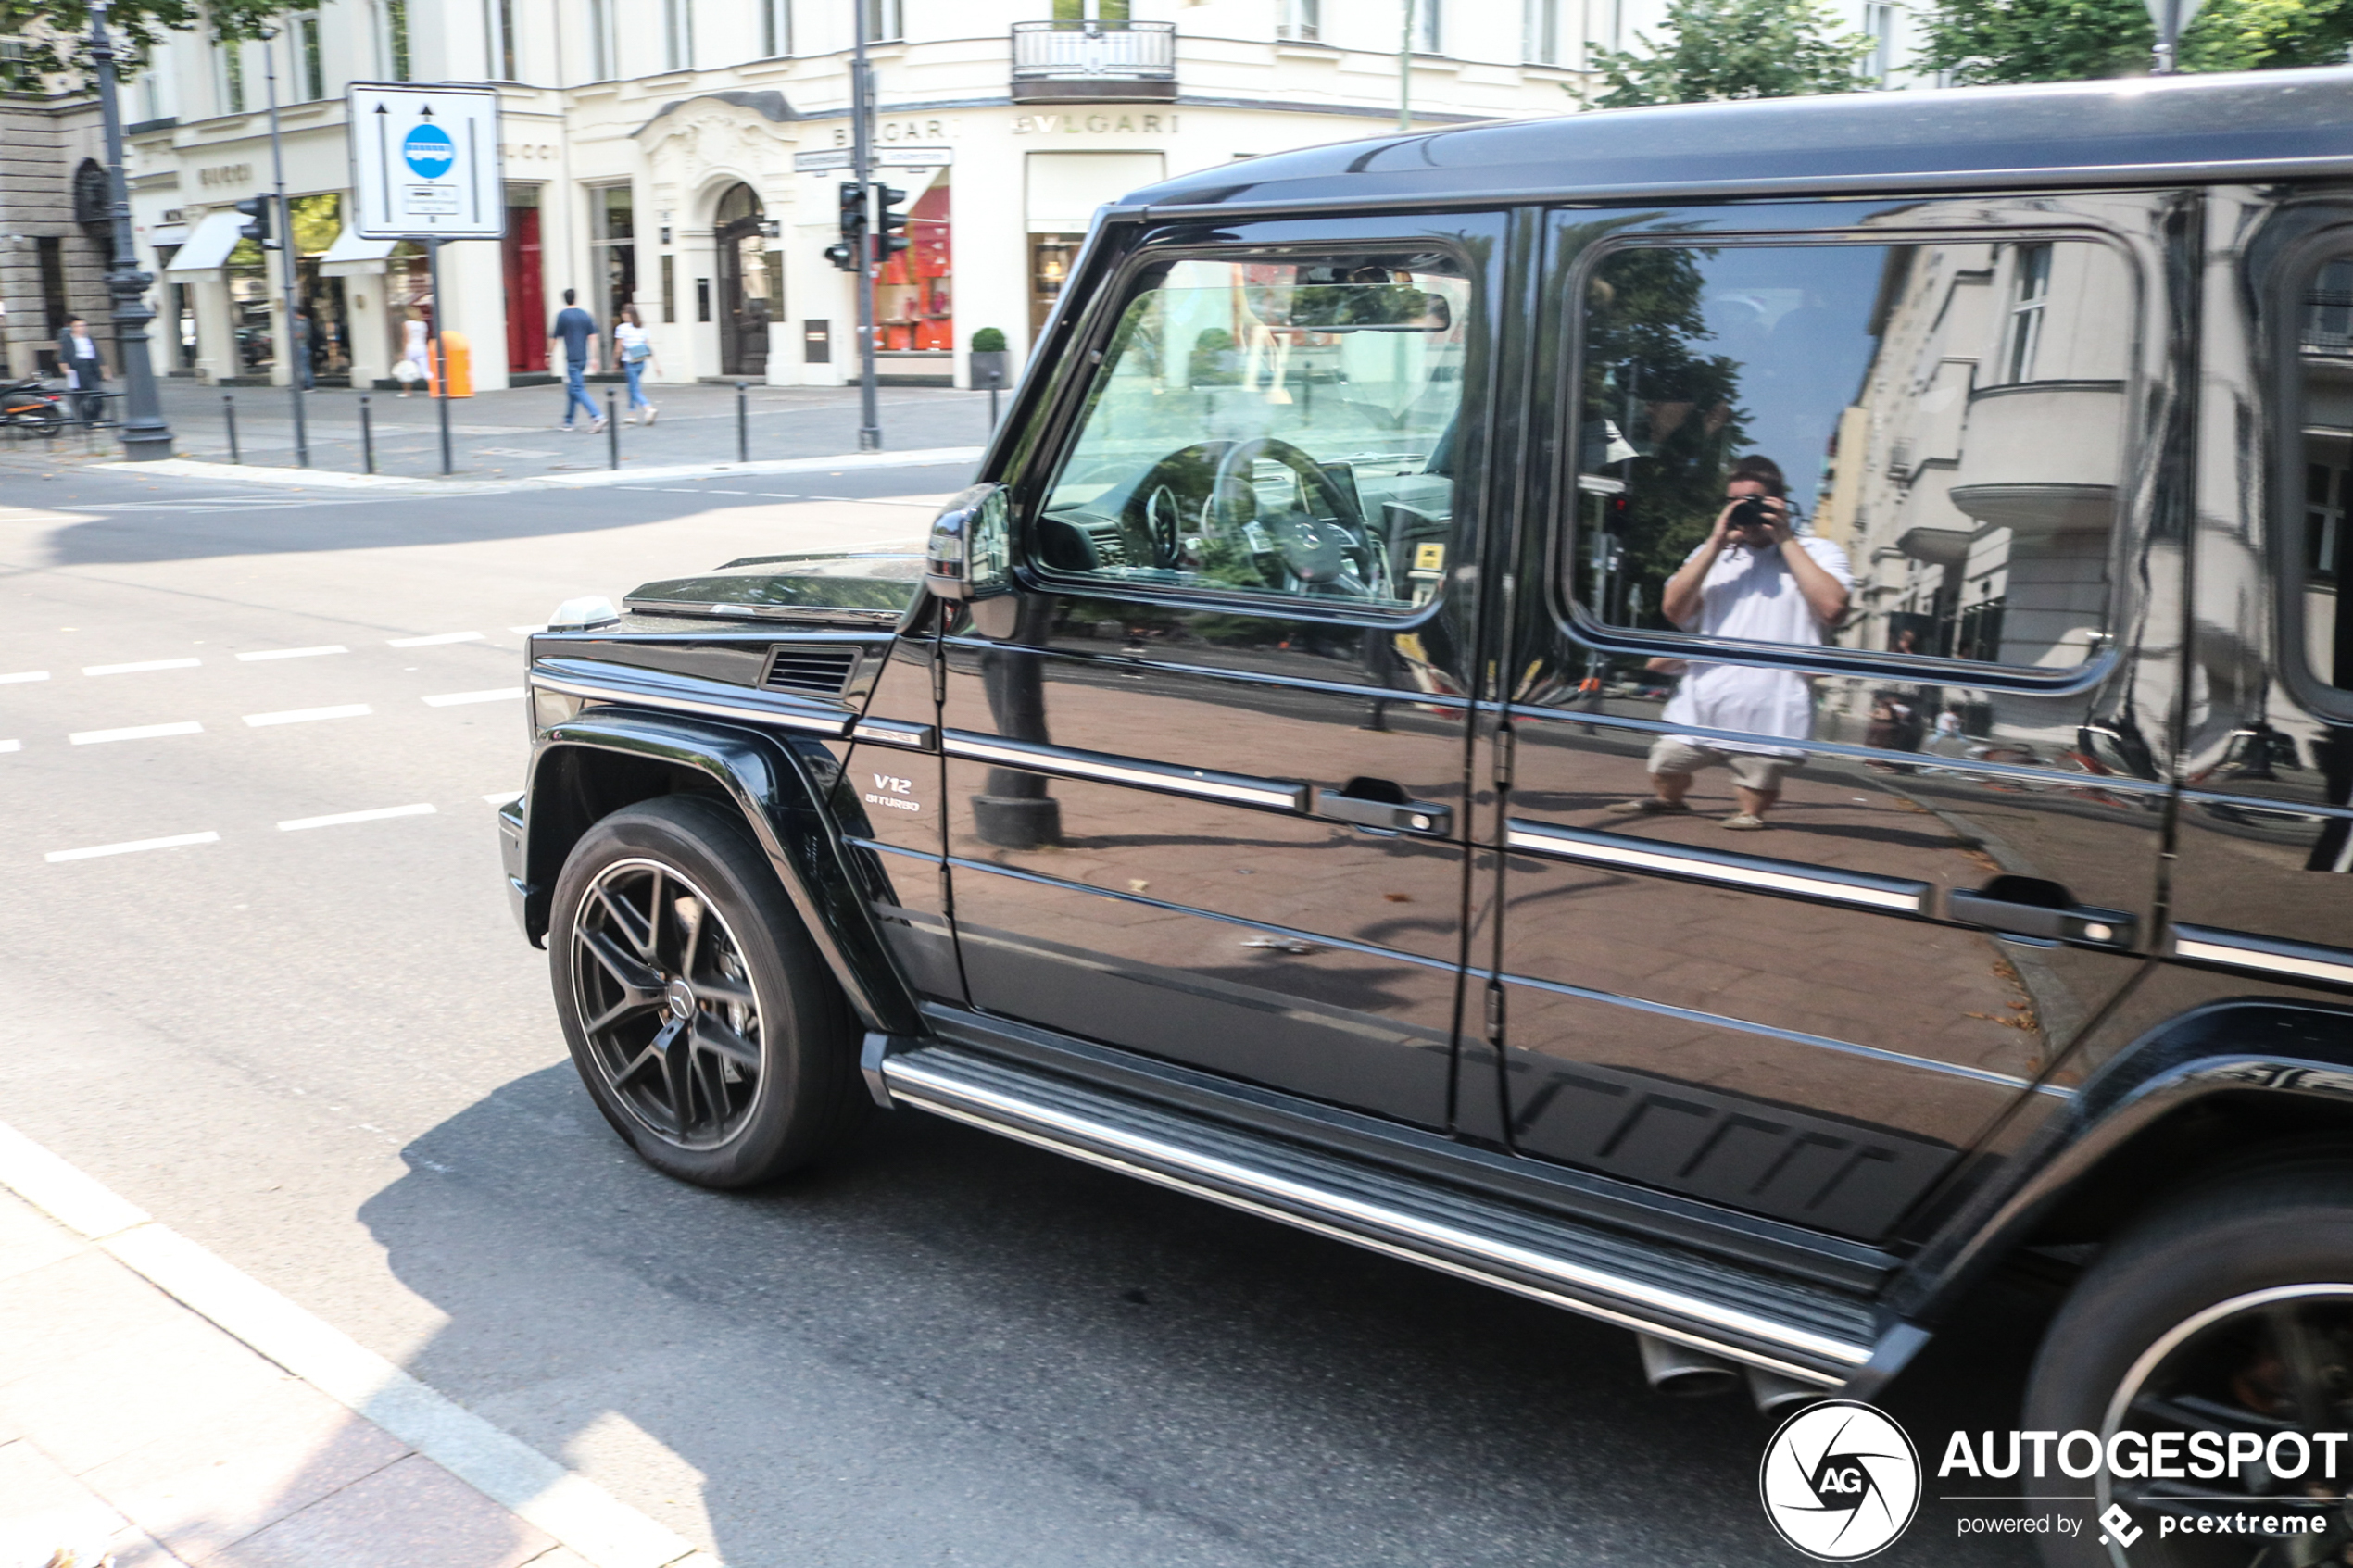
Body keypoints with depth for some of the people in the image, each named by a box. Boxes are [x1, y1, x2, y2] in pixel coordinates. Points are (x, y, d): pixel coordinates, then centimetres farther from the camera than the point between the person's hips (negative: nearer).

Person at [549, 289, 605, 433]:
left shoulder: (562, 315, -6)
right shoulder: (586, 315, 7)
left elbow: (554, 338, -1)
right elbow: (593, 337, 4)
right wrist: (593, 358, 6)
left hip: (571, 359, -6)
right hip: (583, 358, 6)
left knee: (577, 390, -9)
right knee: (571, 389, 17)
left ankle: (597, 417, -25)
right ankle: (568, 421, 23)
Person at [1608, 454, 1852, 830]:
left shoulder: (1817, 553, 6)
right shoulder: (1714, 553, 17)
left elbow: (1832, 608, -14)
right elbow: (1674, 608, 3)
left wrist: (1785, 540, -8)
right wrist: (1716, 543, -3)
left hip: (1768, 715, -3)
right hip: (1701, 707, 3)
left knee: (1754, 807, 3)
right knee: (1665, 780, 10)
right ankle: (1667, 801, 41)